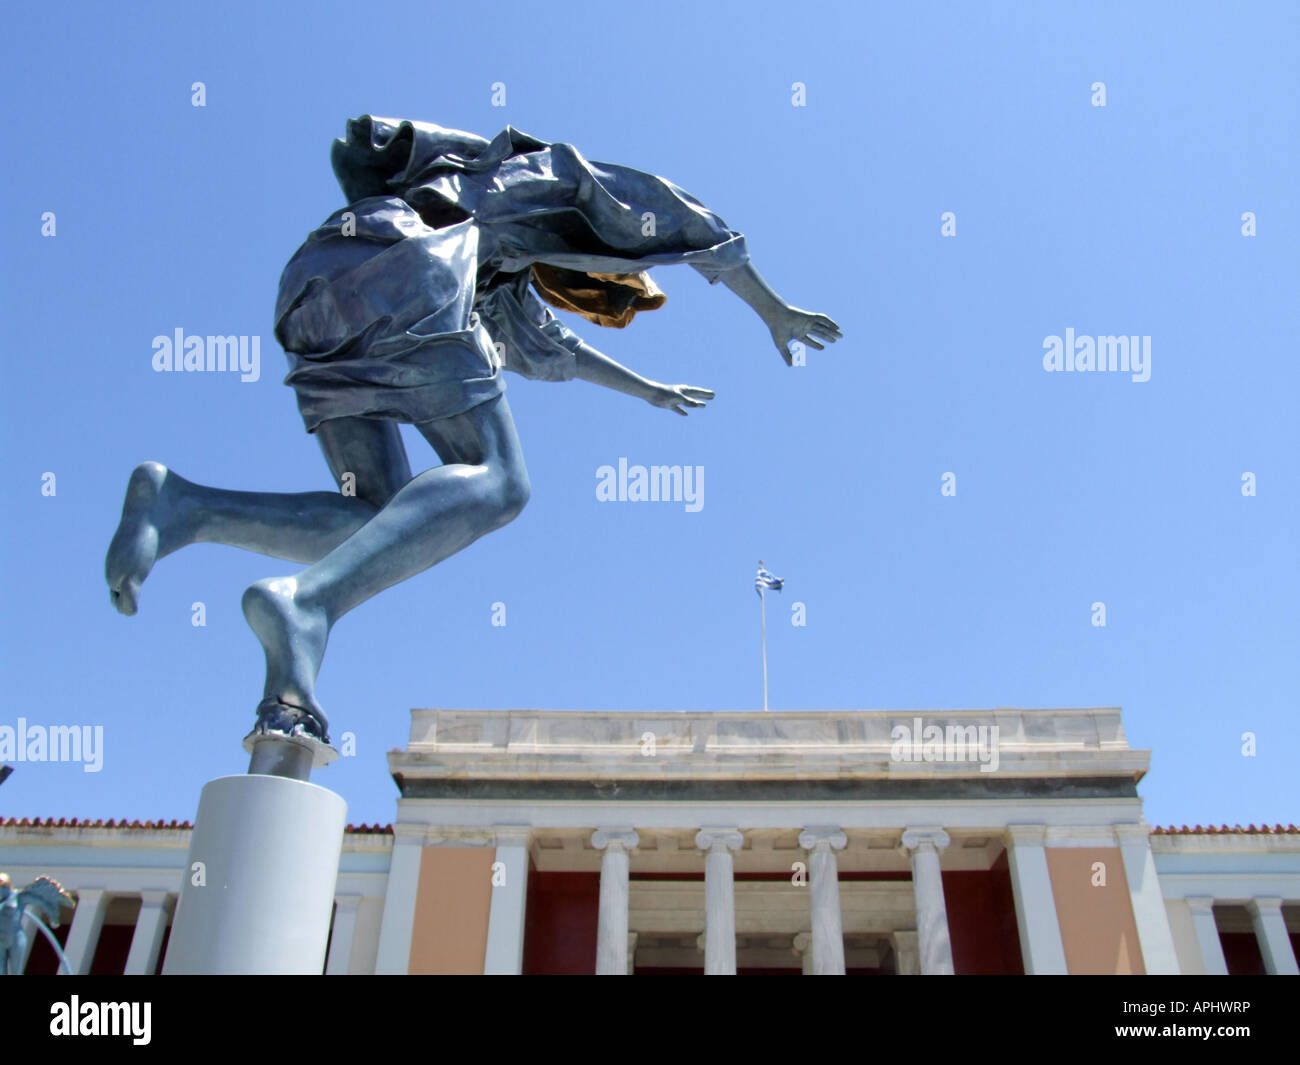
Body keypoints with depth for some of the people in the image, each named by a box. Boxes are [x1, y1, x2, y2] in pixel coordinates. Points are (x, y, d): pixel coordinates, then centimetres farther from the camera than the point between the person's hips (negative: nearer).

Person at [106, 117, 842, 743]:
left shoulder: (504, 277, 42)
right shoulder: (559, 172, 28)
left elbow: (546, 345, 55)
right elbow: (690, 226, 30)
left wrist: (649, 390, 65)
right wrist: (774, 311, 39)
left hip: (314, 296, 8)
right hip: (401, 267, -8)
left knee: (383, 529, 1)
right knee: (496, 482, -16)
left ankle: (182, 507, -17)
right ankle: (307, 602, -38)